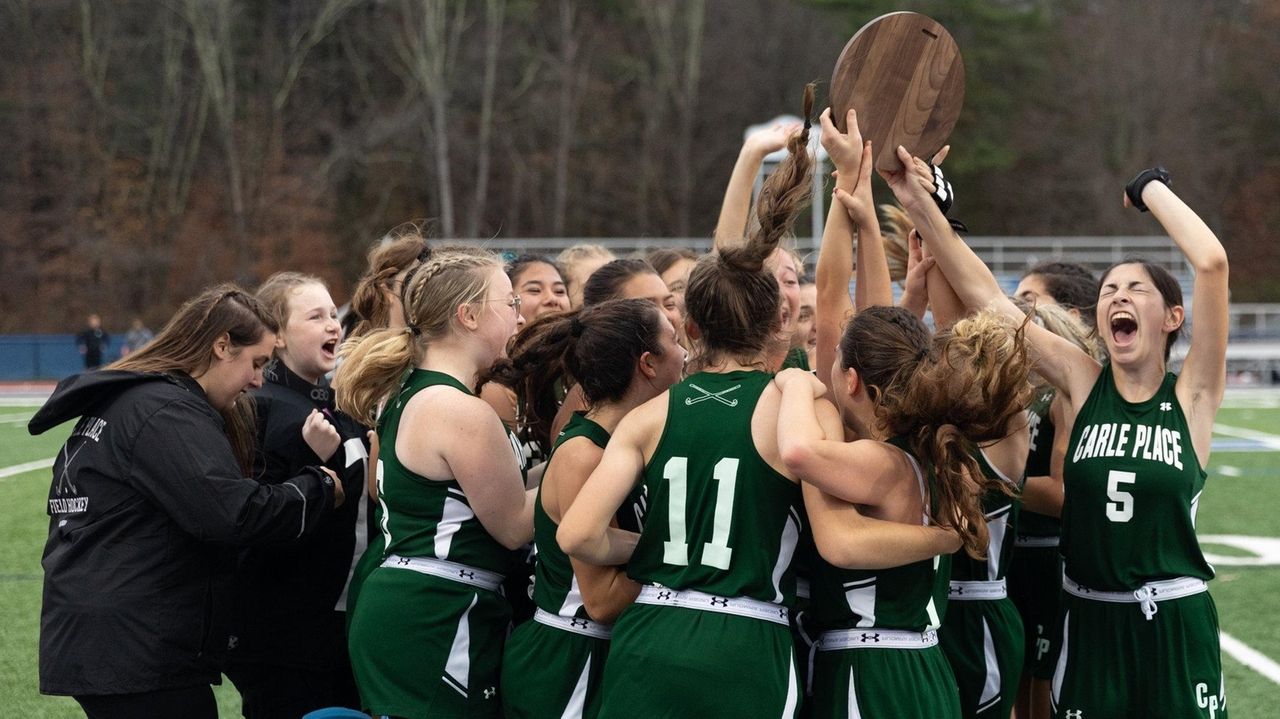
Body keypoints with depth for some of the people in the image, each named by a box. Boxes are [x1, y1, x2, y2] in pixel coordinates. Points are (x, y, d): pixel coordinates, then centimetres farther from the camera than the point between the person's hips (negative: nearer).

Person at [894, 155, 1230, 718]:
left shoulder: (1191, 395, -4)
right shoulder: (1083, 384, 2)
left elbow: (1212, 261, -16)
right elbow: (985, 294, -3)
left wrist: (1149, 188, -5)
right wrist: (921, 207, -10)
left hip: (1175, 628, -2)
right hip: (1088, 622, 2)